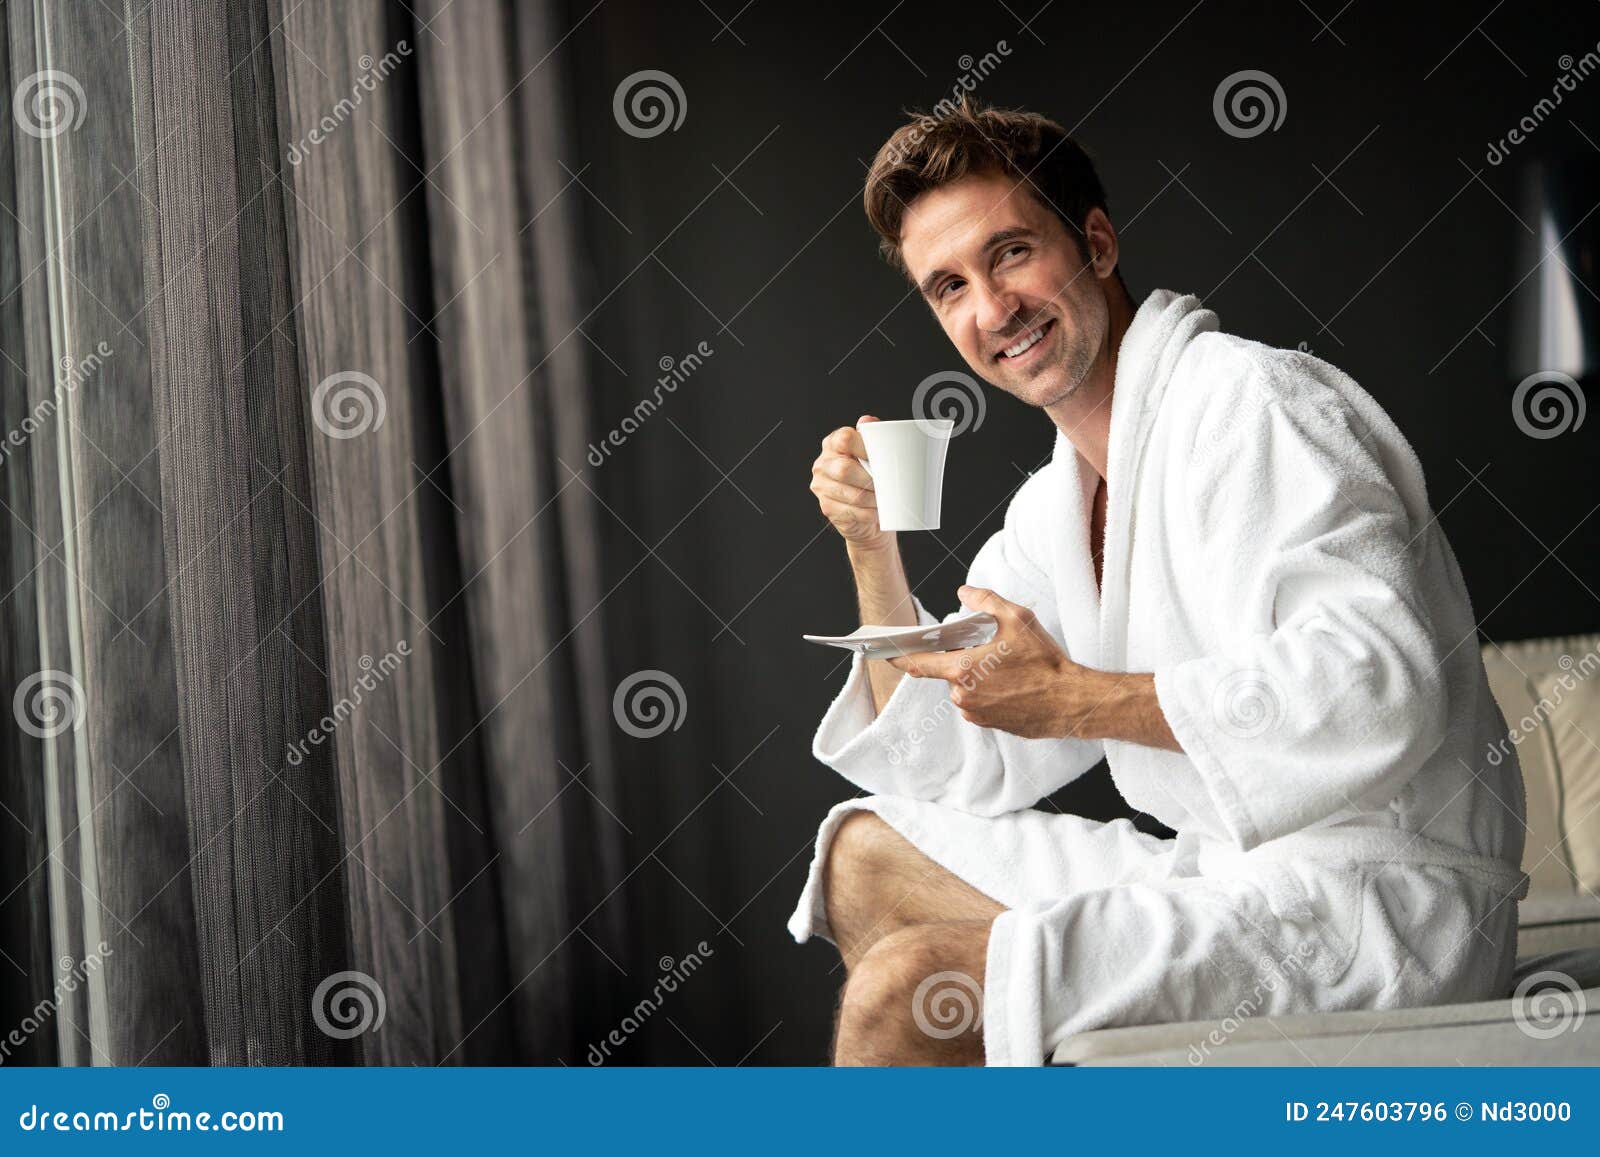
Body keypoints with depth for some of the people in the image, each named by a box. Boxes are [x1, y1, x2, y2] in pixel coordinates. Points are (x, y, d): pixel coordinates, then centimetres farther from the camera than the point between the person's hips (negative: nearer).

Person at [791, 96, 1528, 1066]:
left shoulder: (1251, 399, -11)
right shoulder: (1055, 507, 17)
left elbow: (1379, 692, -25)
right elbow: (960, 768, 21)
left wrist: (1077, 700, -19)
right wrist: (872, 546, 9)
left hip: (1380, 891, -10)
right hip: (1223, 874, 10)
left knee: (905, 989, -25)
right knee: (865, 855, 20)